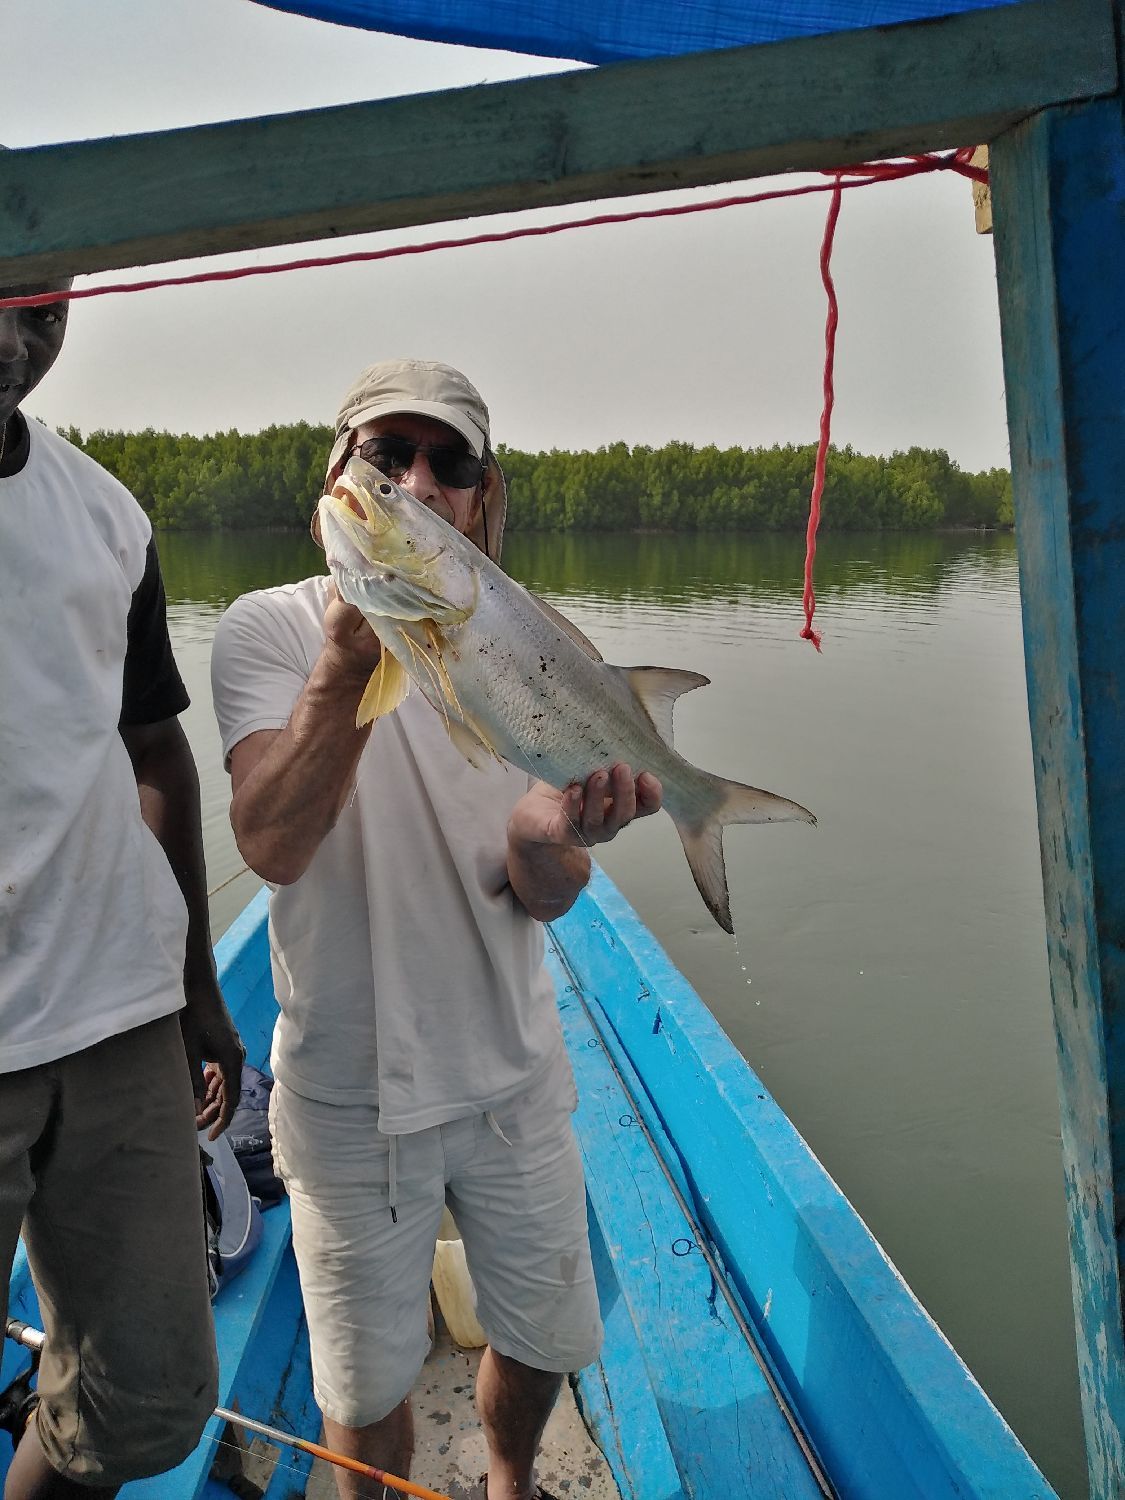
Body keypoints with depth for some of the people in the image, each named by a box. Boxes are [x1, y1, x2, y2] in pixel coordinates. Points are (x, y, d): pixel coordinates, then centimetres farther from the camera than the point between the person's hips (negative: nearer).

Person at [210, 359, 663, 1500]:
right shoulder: (270, 630, -12)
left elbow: (545, 901, -9)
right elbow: (273, 844, -28)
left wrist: (548, 837, -32)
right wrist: (352, 658, -41)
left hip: (513, 1071, 3)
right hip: (347, 1089, -2)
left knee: (544, 1341, 21)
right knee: (367, 1382, 15)